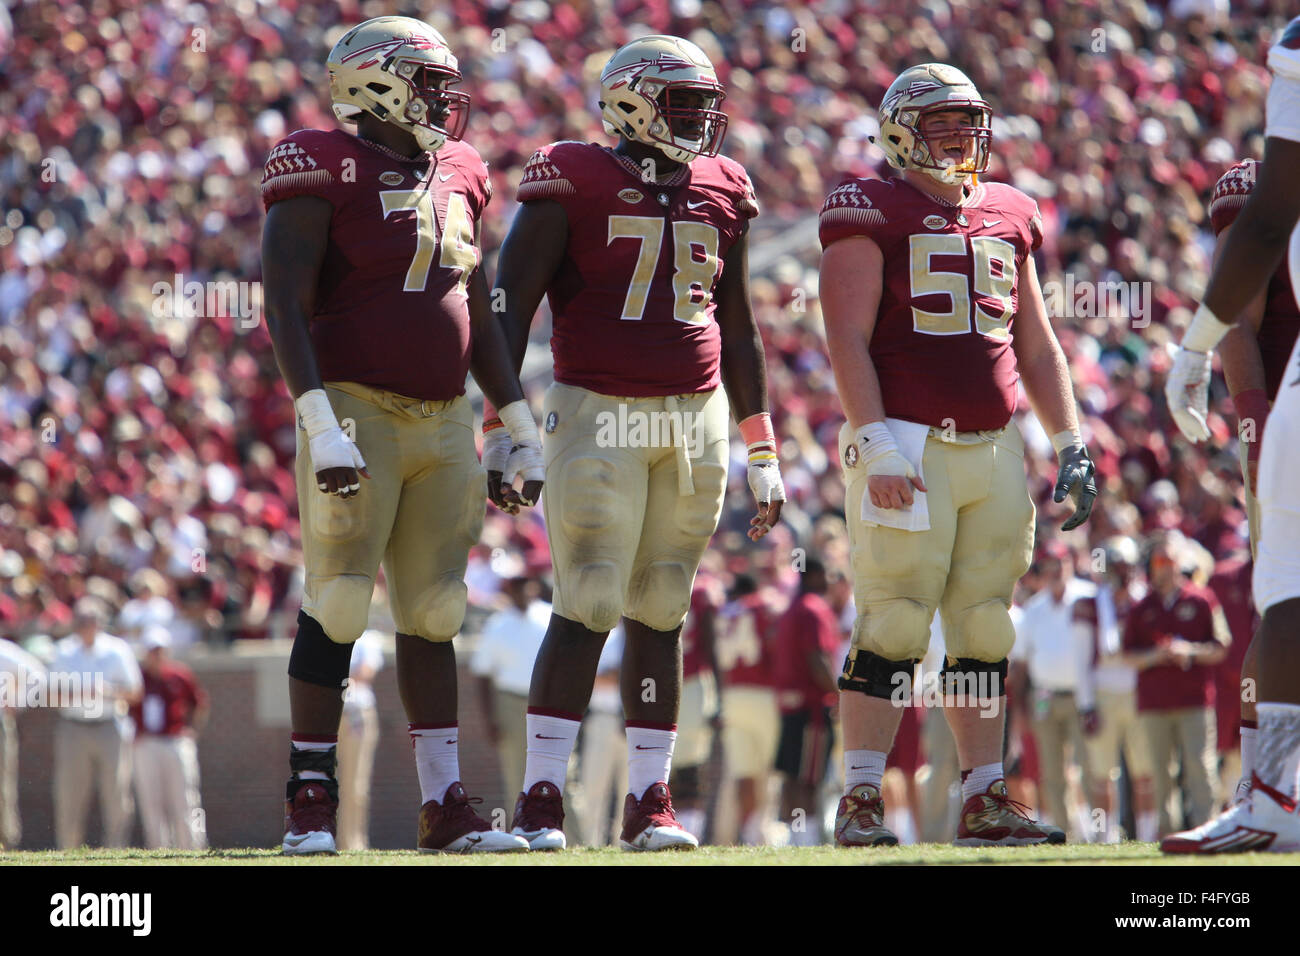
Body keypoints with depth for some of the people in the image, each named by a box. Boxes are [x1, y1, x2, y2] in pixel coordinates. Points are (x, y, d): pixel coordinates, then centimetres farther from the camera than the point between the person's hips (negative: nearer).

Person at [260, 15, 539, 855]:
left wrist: (523, 432, 18)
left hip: (444, 422, 6)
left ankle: (445, 807, 9)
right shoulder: (324, 171, -7)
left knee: (434, 614, 7)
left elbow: (481, 320, 21)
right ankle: (310, 805, 1)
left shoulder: (458, 176, 14)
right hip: (359, 411, -6)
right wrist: (322, 428, -22)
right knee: (337, 606, -6)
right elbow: (286, 309, -13)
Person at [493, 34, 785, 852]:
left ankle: (650, 806, 10)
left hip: (697, 417, 5)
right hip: (598, 416, -5)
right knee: (588, 608, -11)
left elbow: (739, 331, 18)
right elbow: (510, 308, -6)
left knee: (661, 612, 6)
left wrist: (763, 454, 17)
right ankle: (541, 800, -6)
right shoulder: (573, 184, -6)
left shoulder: (720, 193, 10)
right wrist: (500, 429, -13)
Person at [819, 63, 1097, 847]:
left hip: (995, 450, 6)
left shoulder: (1010, 217, 17)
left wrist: (1071, 445, 16)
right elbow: (848, 339, -8)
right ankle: (861, 803, -5)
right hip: (909, 449, -6)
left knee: (985, 632, 7)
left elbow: (1036, 347, 22)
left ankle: (985, 800, 11)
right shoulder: (873, 214, -2)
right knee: (893, 627, -9)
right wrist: (877, 444, -17)